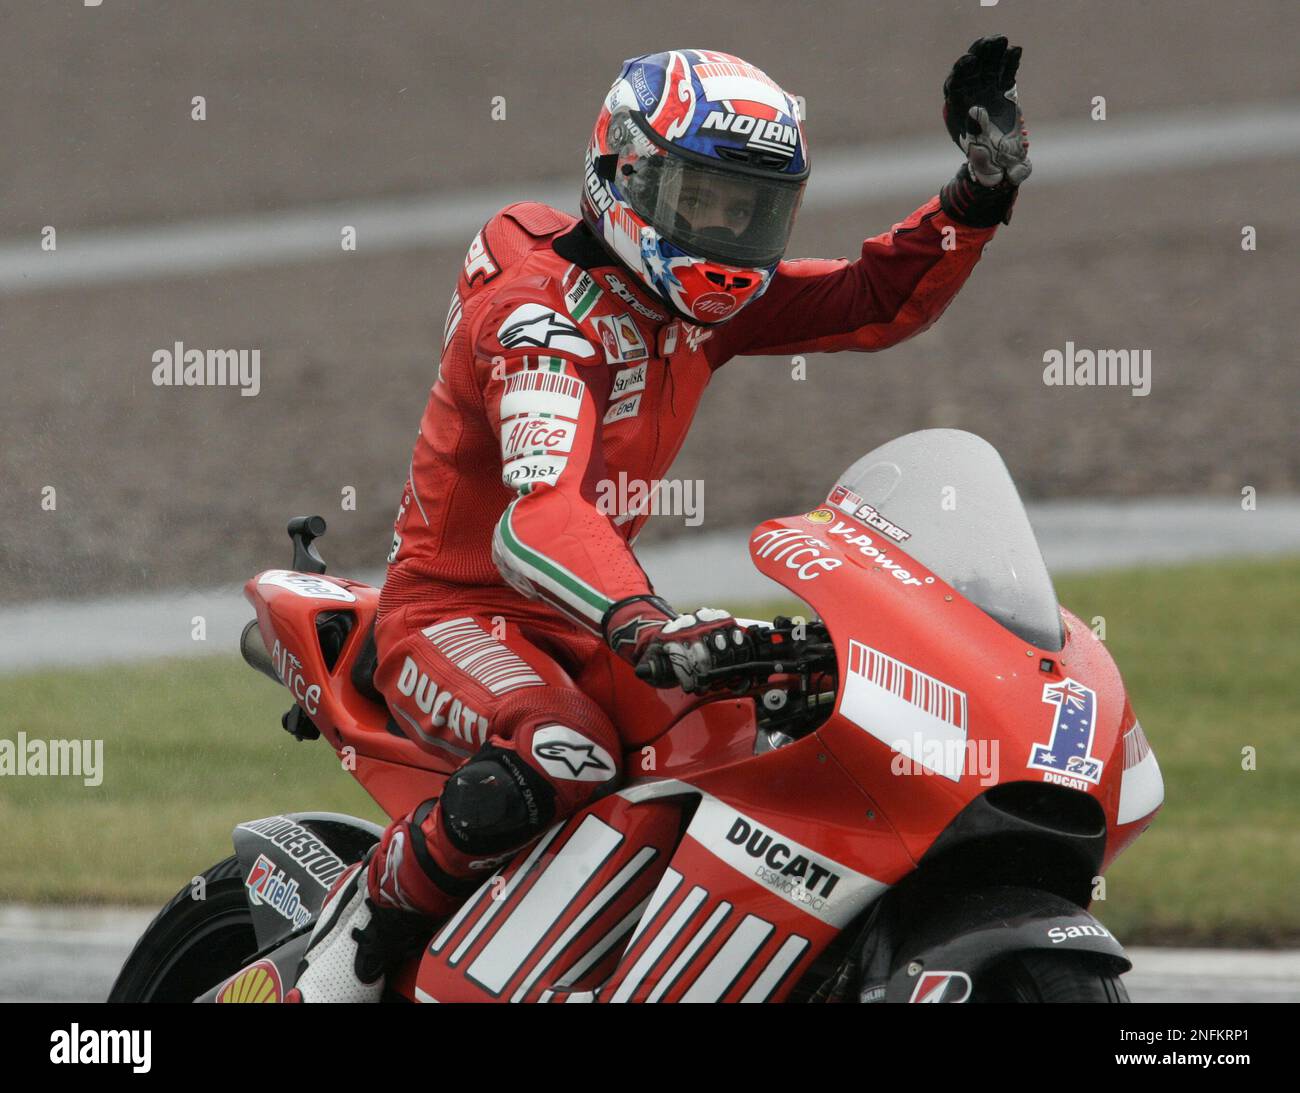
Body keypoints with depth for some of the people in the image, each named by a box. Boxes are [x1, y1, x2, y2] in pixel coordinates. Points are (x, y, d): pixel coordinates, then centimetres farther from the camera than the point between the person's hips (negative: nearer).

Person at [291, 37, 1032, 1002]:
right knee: (562, 761, -38)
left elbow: (880, 302, 4)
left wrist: (980, 195, -13)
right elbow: (539, 519, -39)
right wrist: (647, 625, -56)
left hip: (587, 616, 8)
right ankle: (364, 926, -15)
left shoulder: (695, 295, 2)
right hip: (456, 608, -8)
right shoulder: (541, 308, -24)